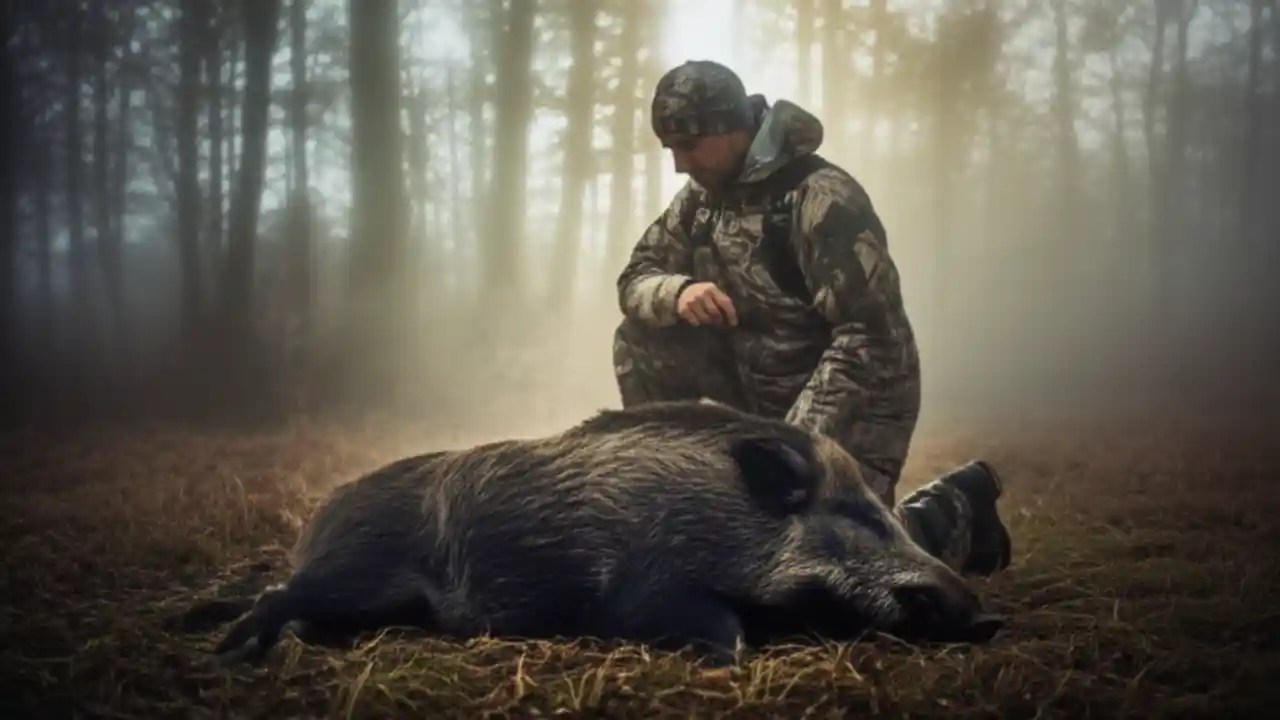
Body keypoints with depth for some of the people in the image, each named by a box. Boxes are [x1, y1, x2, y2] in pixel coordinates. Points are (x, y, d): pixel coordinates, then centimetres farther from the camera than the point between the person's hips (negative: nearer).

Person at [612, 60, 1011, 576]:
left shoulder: (820, 199, -23)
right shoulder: (700, 197, 2)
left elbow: (872, 338, -27)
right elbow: (636, 277, 4)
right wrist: (678, 291, -21)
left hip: (847, 404, -7)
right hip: (756, 390, 7)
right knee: (641, 339, -9)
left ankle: (951, 510, 4)